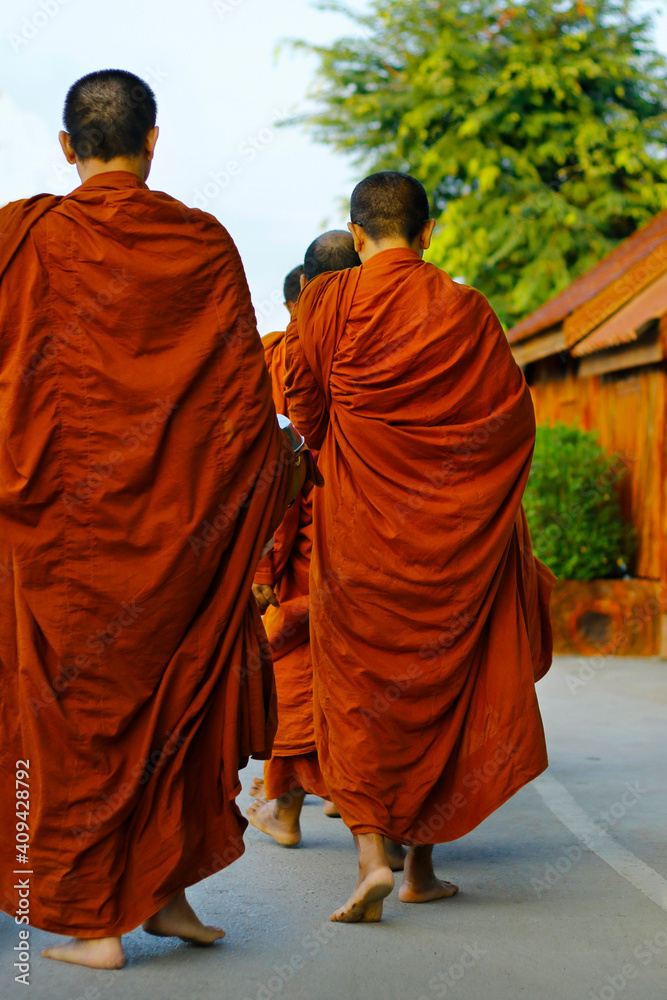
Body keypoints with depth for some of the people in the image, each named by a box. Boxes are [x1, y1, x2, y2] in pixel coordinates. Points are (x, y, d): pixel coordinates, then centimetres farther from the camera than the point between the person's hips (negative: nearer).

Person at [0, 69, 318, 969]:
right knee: (175, 695, 15)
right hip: (178, 522, 2)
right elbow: (244, 395, 2)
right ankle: (164, 887, 20)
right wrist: (280, 465, 16)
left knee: (74, 707, 6)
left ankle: (93, 923, 10)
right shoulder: (205, 244, 0)